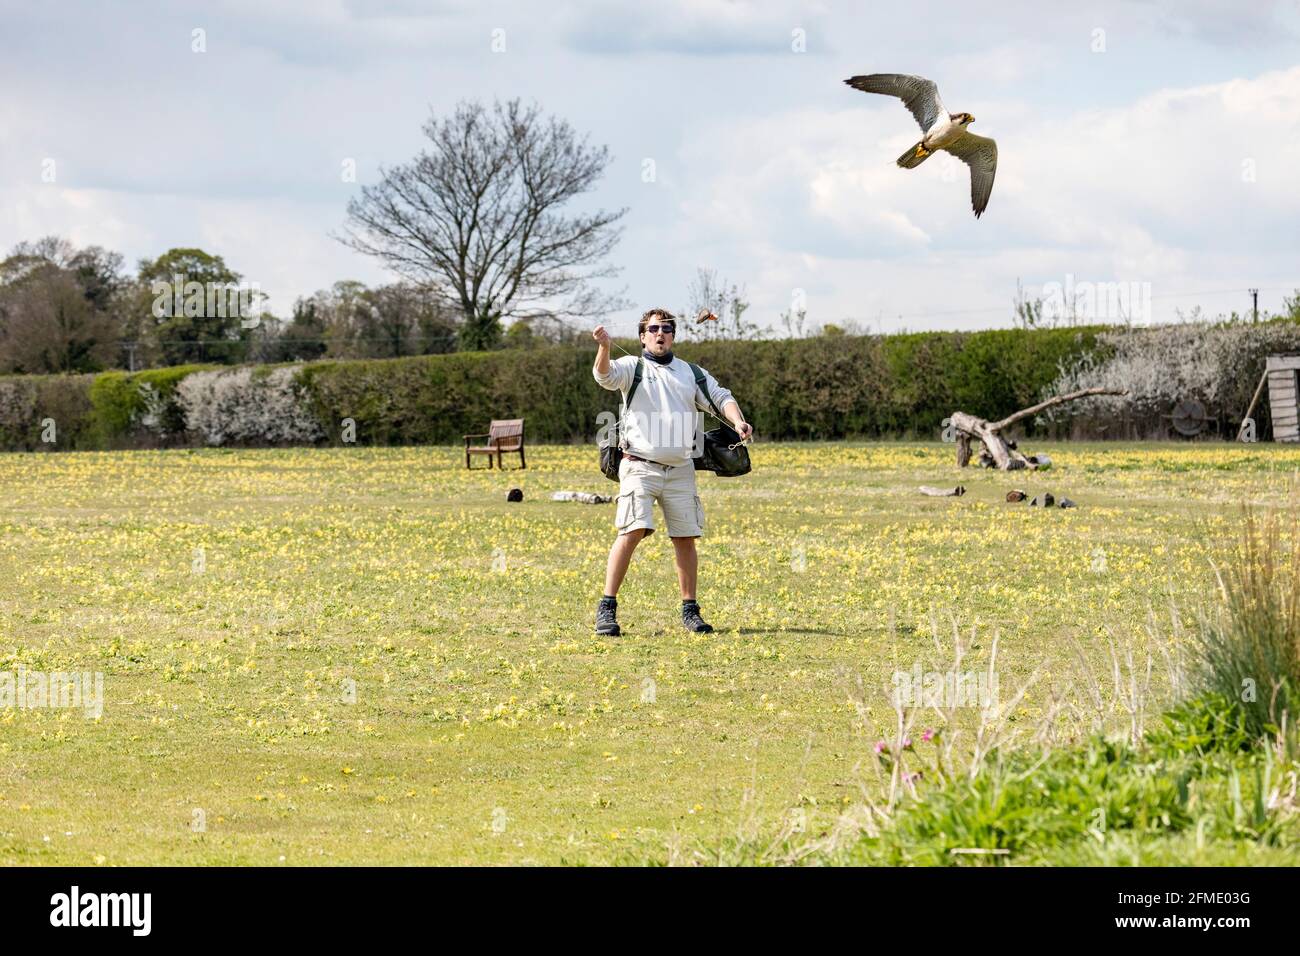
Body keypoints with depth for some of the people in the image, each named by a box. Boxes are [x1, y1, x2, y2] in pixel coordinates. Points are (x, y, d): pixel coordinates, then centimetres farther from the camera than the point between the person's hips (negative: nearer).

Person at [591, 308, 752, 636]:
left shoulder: (692, 373, 16)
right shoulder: (633, 367, 4)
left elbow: (720, 397, 10)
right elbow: (606, 375, -15)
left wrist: (738, 421, -11)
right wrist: (604, 348, -37)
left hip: (680, 470, 4)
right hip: (640, 467, -4)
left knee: (686, 538, 4)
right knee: (632, 531, -17)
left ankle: (690, 611, 15)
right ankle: (606, 608, -14)